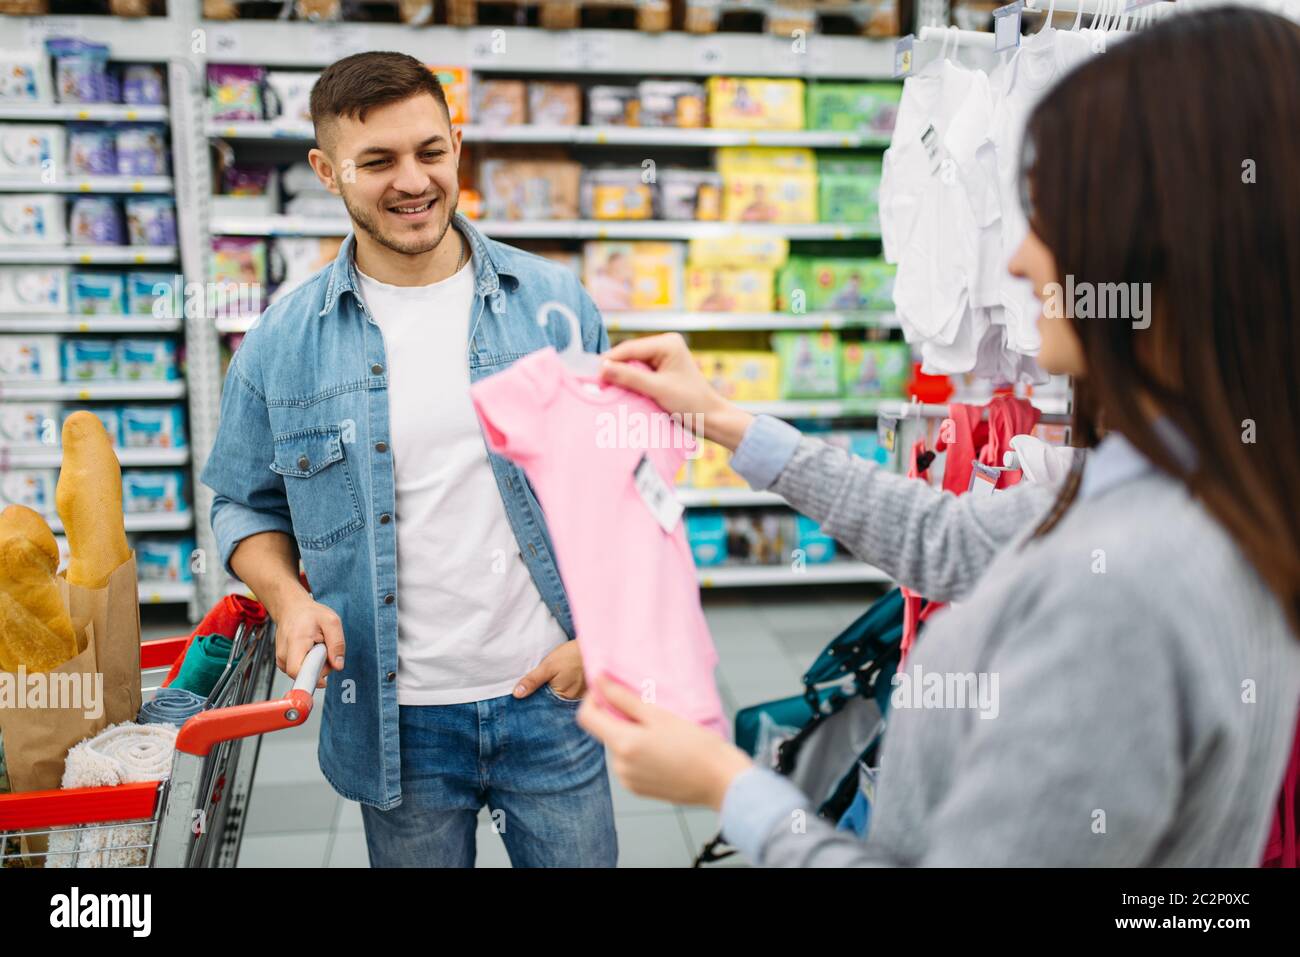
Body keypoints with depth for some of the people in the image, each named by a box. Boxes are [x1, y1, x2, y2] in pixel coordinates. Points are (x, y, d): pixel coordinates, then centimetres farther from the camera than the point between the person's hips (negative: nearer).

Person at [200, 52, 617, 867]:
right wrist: (288, 596, -11)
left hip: (549, 702, 0)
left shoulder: (556, 303, -2)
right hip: (397, 723, 0)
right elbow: (247, 502, 9)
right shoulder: (281, 344, -2)